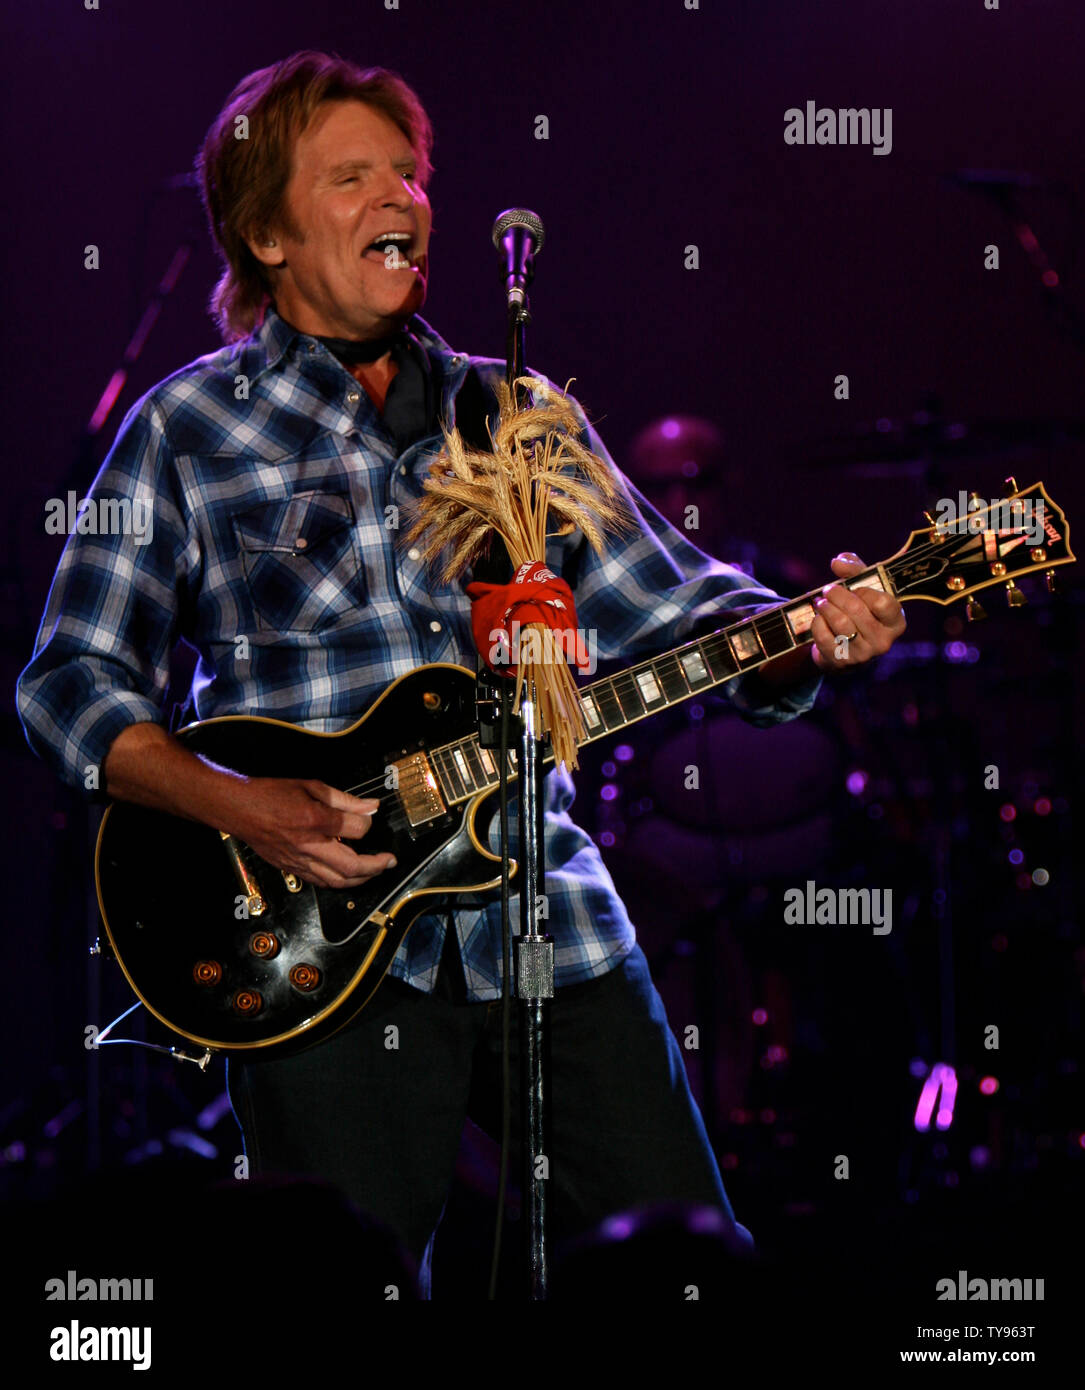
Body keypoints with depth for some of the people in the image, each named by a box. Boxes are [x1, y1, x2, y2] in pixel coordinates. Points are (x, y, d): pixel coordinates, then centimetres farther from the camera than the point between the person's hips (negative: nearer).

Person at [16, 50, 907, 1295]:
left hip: (551, 923, 4)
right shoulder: (189, 430, 3)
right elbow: (72, 682, 0)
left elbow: (668, 609, 12)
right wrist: (239, 808, -15)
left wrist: (809, 636, -8)